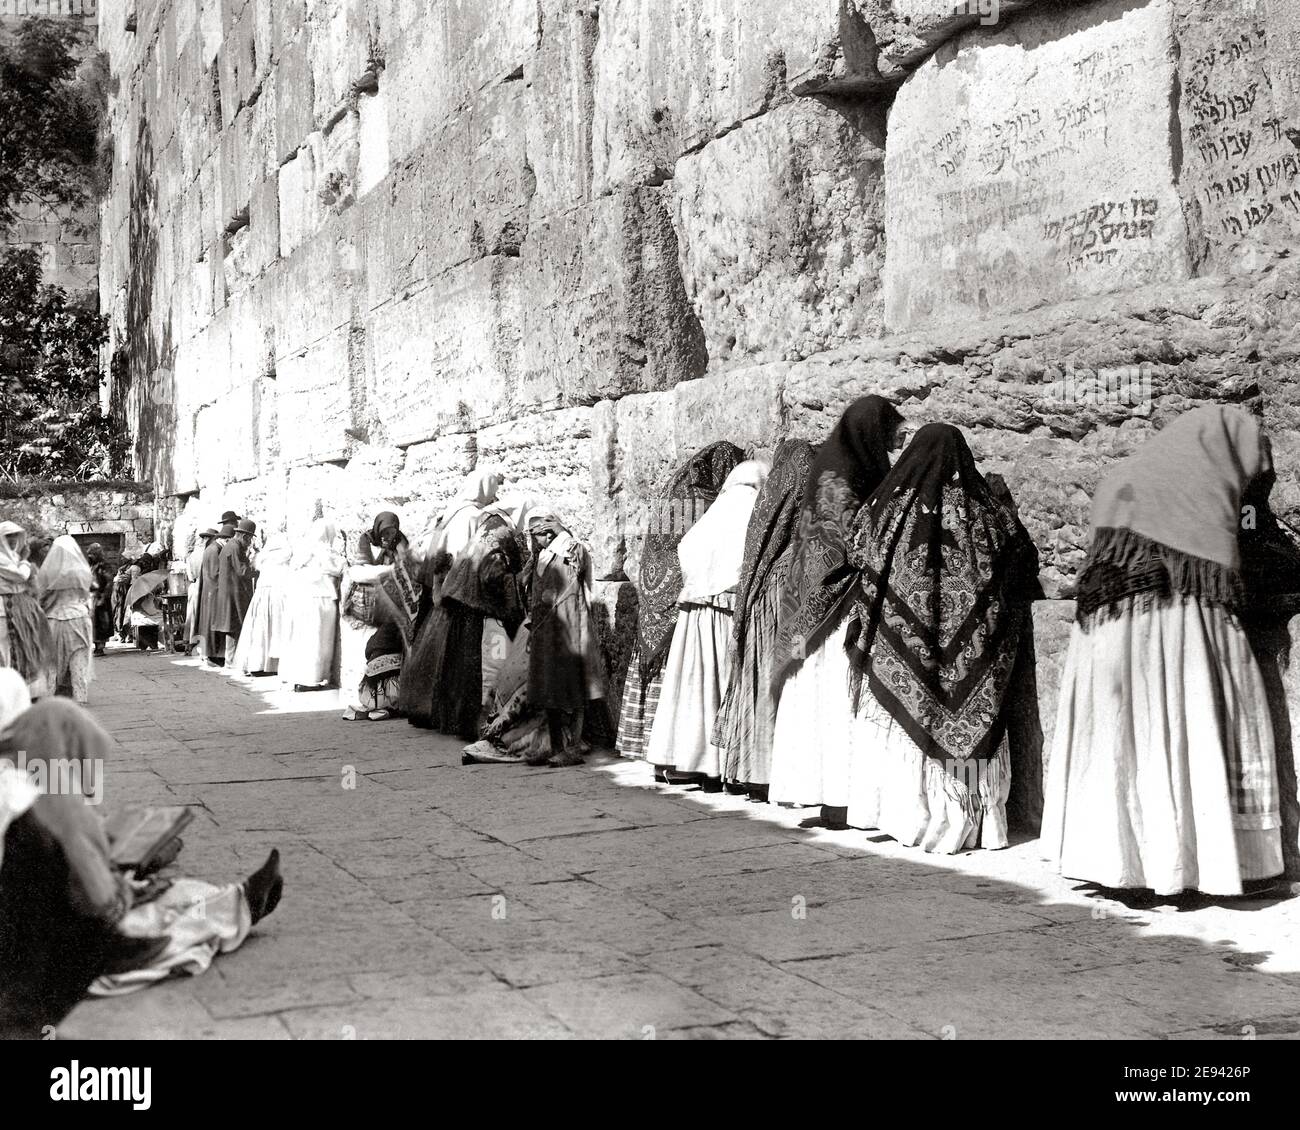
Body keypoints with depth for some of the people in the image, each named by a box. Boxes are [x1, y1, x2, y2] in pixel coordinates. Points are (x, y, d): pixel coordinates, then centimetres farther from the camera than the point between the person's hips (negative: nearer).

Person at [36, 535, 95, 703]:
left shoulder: (46, 572, -6)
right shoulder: (82, 571, -7)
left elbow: (40, 596, 0)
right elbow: (86, 596, 3)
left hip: (54, 619, 1)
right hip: (78, 618, -1)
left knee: (56, 658, 11)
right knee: (79, 658, 5)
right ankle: (80, 695, 4)